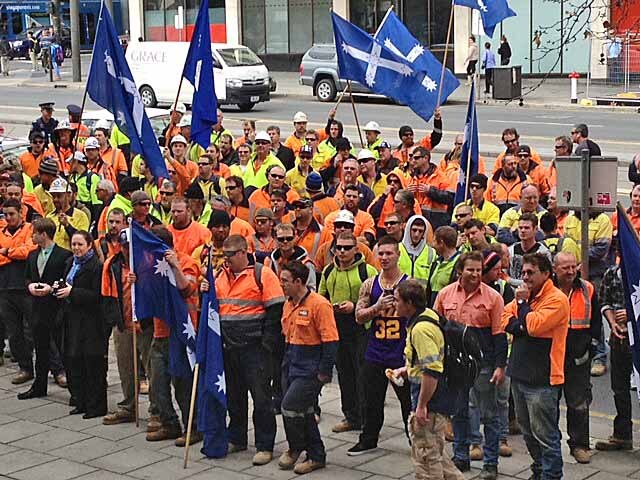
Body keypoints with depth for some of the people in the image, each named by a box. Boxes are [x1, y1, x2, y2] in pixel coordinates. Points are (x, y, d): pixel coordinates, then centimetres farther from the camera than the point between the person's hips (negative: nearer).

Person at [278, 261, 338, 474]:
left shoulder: (319, 304, -16)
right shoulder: (288, 303, 10)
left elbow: (330, 340, -17)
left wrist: (324, 371, -17)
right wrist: (285, 363, 18)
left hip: (310, 369, -9)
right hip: (291, 366, 9)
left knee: (290, 406, -12)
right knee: (304, 411, 12)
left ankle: (295, 448, 10)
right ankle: (316, 456, 22)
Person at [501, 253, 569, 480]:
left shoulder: (557, 299, -12)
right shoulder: (526, 294, 14)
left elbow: (534, 326, -22)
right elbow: (505, 317, 9)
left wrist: (522, 302, -11)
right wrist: (521, 326, -9)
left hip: (542, 378, -9)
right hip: (519, 374, 9)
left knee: (545, 434, -3)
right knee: (528, 431, 19)